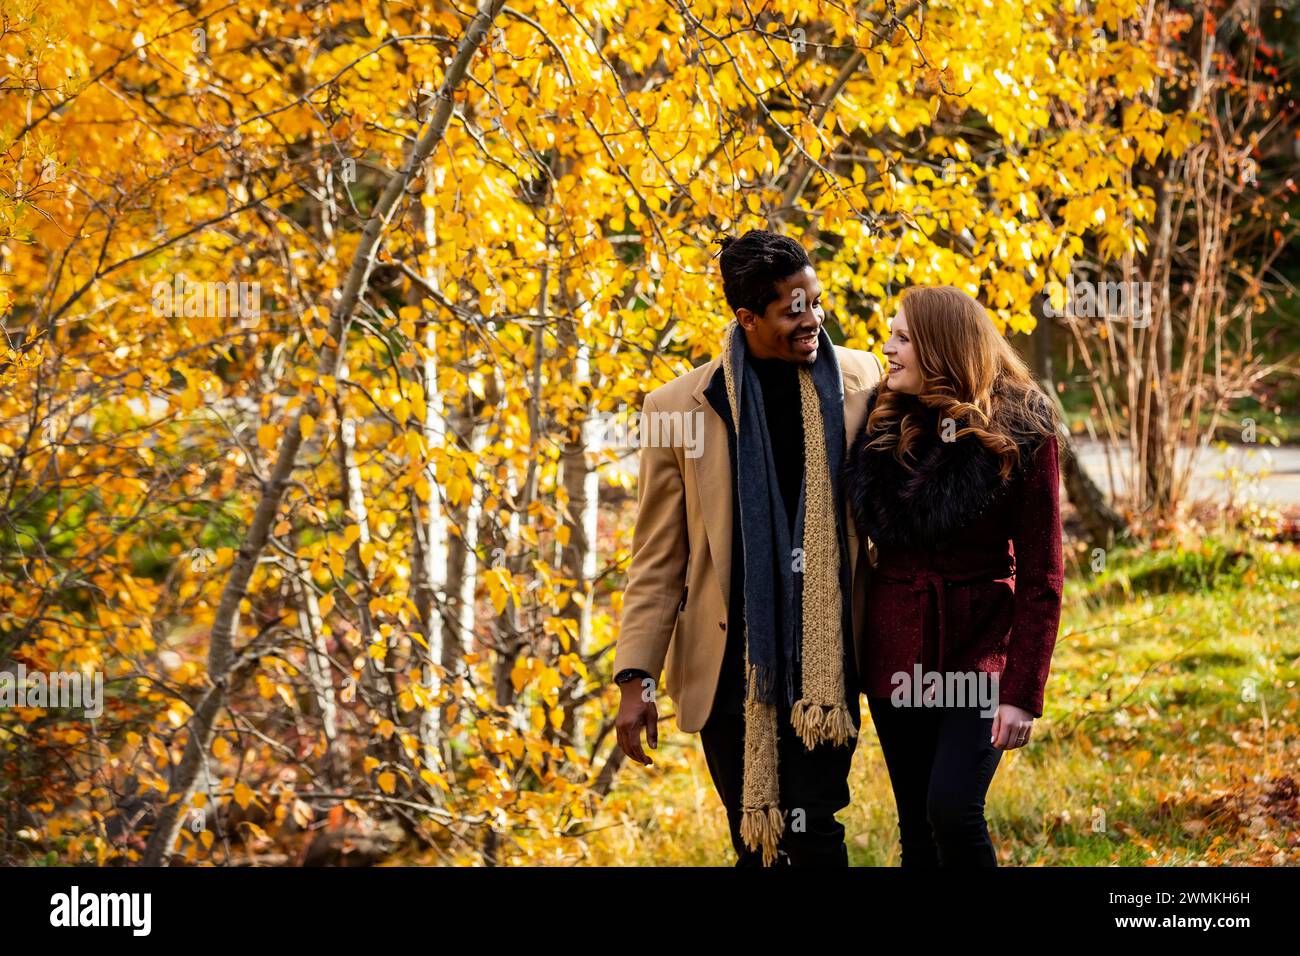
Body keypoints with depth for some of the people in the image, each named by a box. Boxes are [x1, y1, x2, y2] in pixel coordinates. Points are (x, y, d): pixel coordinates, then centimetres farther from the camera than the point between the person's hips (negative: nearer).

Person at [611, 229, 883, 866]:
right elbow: (658, 557, 1)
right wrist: (635, 679, -4)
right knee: (755, 841, 8)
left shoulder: (858, 381, 1)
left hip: (823, 658, 0)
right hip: (731, 664, 0)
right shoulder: (679, 406, -3)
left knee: (813, 834, -8)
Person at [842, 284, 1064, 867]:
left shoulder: (1020, 437, -9)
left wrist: (1023, 692, -15)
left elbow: (1041, 576, -9)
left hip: (979, 652, -4)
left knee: (952, 810, -20)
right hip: (896, 654, 4)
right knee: (917, 830, 6)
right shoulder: (881, 424, 3)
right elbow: (860, 535, 8)